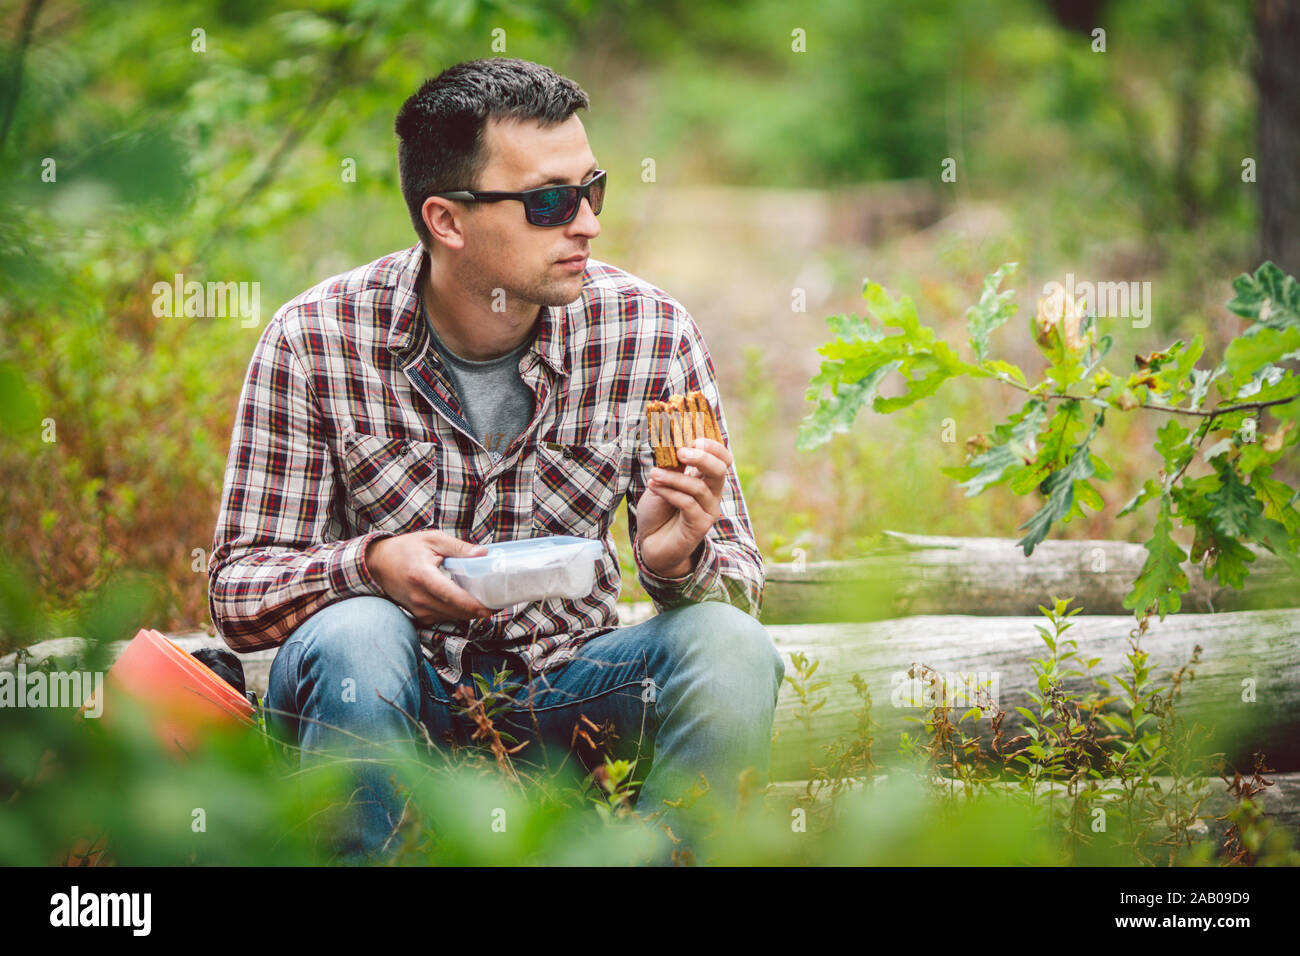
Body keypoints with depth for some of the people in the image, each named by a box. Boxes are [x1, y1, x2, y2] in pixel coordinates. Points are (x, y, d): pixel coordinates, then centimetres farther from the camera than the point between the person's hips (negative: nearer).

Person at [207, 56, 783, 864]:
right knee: (353, 638, -34)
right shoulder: (316, 342, -12)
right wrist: (370, 565, -31)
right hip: (390, 704, -2)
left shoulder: (650, 336, -8)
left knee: (731, 647, -25)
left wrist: (678, 562, -28)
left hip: (560, 694, 2)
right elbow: (238, 591, -10)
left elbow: (740, 580, -3)